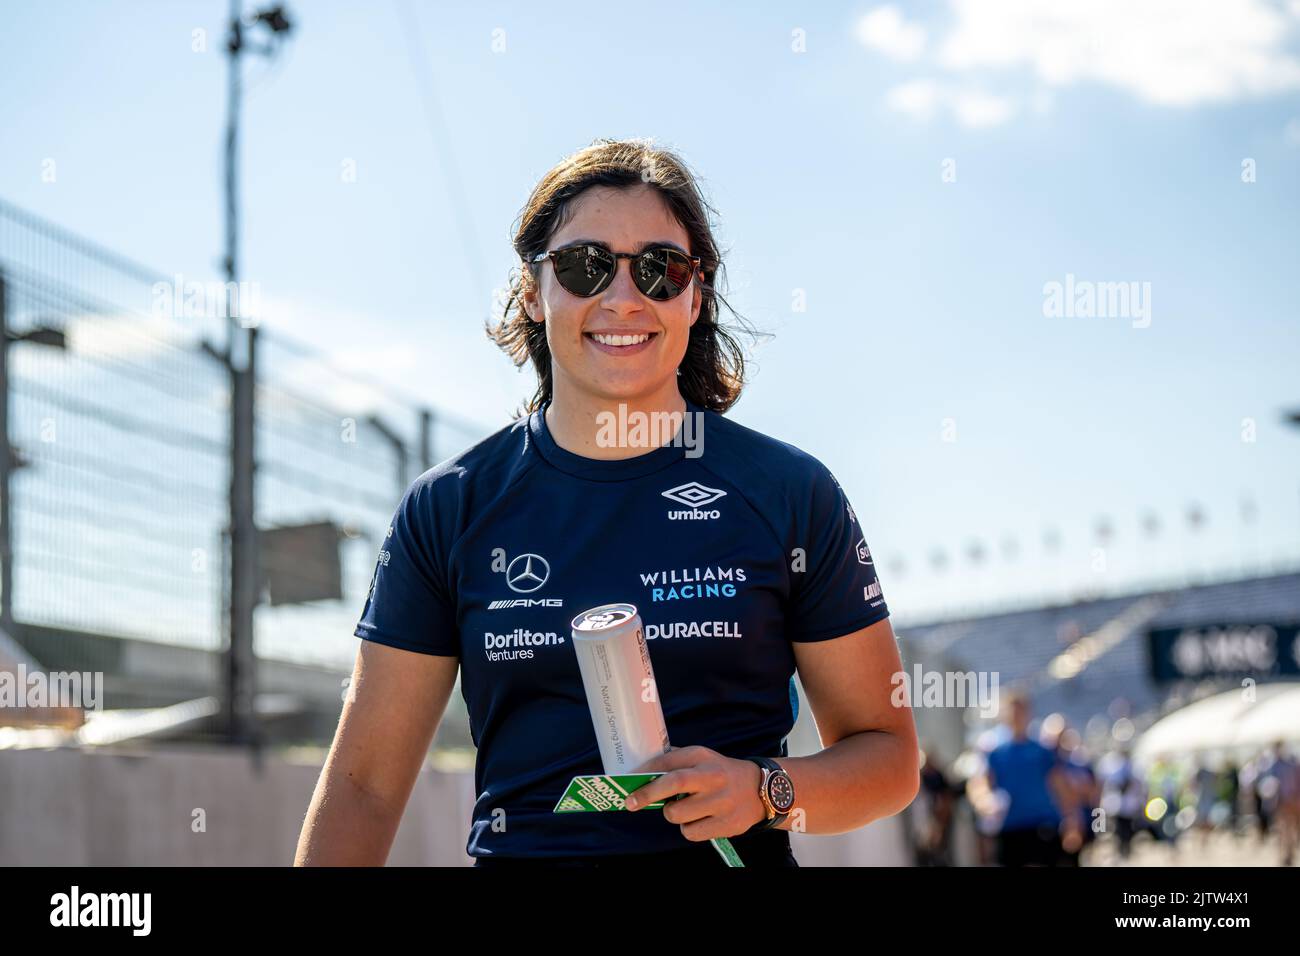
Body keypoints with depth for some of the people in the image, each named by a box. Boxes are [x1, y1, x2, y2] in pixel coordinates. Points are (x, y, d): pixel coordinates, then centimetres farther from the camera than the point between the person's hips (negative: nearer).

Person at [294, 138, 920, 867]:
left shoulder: (790, 495, 2)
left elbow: (888, 756, 6)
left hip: (727, 853, 1)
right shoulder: (448, 509, 4)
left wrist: (765, 791, -11)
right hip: (515, 849, 0)